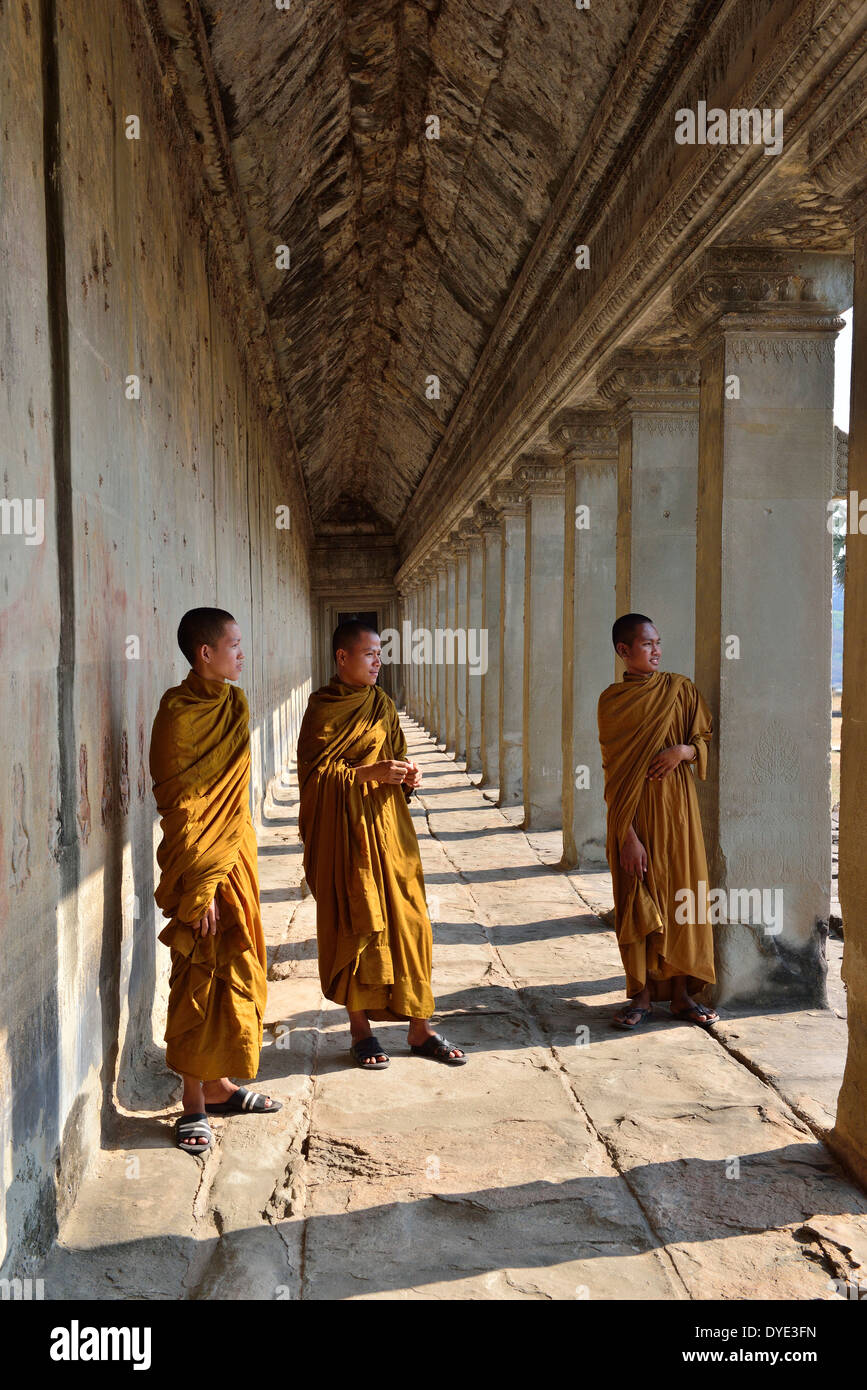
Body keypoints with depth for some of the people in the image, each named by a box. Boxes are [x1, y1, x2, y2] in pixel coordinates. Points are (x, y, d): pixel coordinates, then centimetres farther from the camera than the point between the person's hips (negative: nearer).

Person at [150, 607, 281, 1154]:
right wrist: (197, 889, -18)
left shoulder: (234, 703, 8)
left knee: (236, 971, 13)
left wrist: (240, 859, 13)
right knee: (201, 979, 0)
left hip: (236, 857, 7)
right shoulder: (178, 712, -14)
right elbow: (179, 805, -16)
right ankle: (195, 1102, 12)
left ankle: (218, 1082, 27)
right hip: (199, 862, -7)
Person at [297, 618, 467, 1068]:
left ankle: (418, 1027, 13)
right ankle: (360, 1029, 16)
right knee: (355, 925, 2)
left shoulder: (383, 705, 11)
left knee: (408, 920, 3)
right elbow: (315, 771, -10)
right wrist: (368, 773, -19)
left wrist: (407, 775, -2)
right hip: (345, 828, -5)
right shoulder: (323, 707, -5)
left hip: (388, 825, 5)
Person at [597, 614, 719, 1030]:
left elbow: (705, 741, 10)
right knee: (637, 902, 3)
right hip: (634, 811, -2)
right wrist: (627, 835, -12)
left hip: (676, 806, 2)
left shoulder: (680, 689, 5)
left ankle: (681, 994, 17)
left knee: (680, 896, 5)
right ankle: (641, 996, 15)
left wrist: (683, 751, -15)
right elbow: (614, 769, -5)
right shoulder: (612, 699, -1)